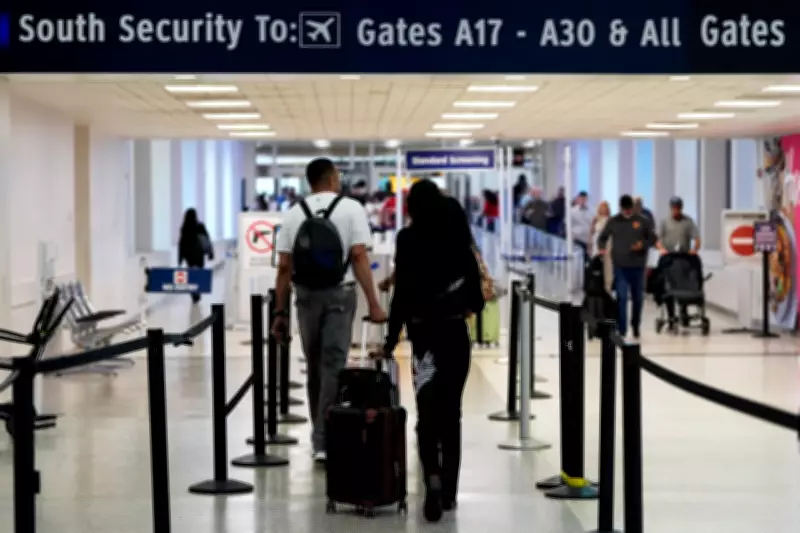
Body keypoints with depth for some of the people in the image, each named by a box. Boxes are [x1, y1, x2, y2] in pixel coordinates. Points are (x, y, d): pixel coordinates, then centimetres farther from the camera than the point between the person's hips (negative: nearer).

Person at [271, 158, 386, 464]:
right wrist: (373, 303, -13)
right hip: (339, 294, -3)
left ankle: (322, 436, 23)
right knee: (333, 366, -2)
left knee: (315, 366, 14)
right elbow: (359, 256, -12)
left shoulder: (293, 214, 5)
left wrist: (280, 312, 4)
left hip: (306, 296, 3)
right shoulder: (350, 209, -2)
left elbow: (284, 267, 0)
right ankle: (323, 441, -8)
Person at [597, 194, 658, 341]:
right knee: (621, 298, -9)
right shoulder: (613, 222, 3)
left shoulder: (642, 221, 3)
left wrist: (643, 244, -13)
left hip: (638, 265, 1)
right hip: (620, 266, -1)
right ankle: (621, 331, -8)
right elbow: (602, 238, 11)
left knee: (638, 298, 11)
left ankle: (636, 328, 28)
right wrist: (601, 248, -9)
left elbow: (653, 239, 7)